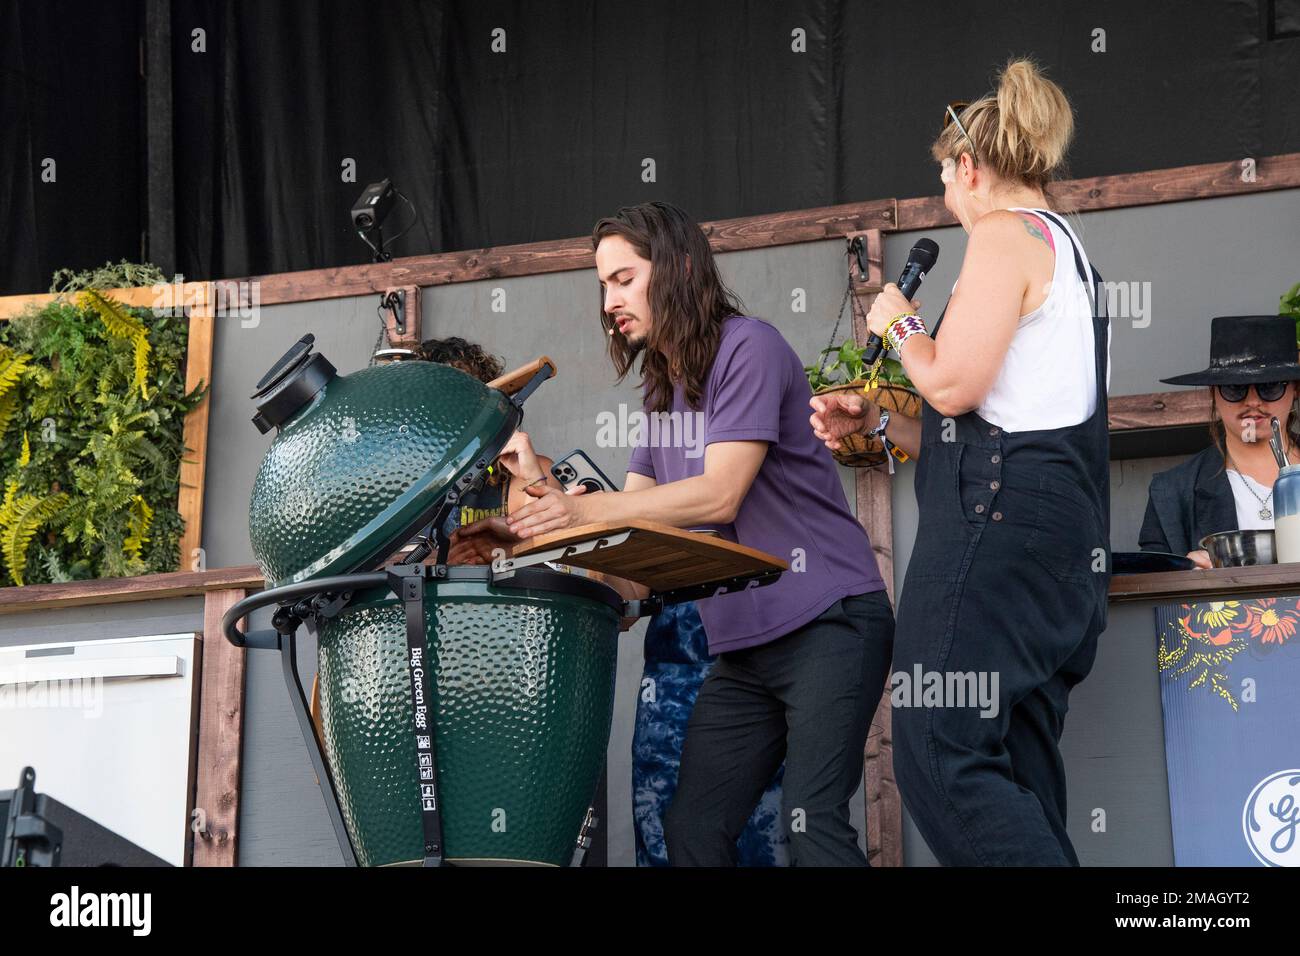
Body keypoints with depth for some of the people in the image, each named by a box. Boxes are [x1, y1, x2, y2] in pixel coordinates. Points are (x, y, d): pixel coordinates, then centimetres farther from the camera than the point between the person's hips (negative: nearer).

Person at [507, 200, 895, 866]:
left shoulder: (747, 348, -9)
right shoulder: (664, 386, 17)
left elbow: (720, 494, -19)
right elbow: (635, 510, 14)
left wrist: (583, 509, -23)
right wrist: (549, 498, -3)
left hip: (827, 623, -8)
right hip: (744, 643, 8)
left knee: (811, 823, -17)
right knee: (692, 831, 1)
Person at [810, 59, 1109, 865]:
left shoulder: (1007, 235, -5)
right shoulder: (1067, 247, 26)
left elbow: (954, 384, -16)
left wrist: (902, 325, 4)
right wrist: (879, 423, 19)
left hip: (1001, 518, -10)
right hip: (1065, 529, 10)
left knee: (940, 754, -13)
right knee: (1016, 771, 7)